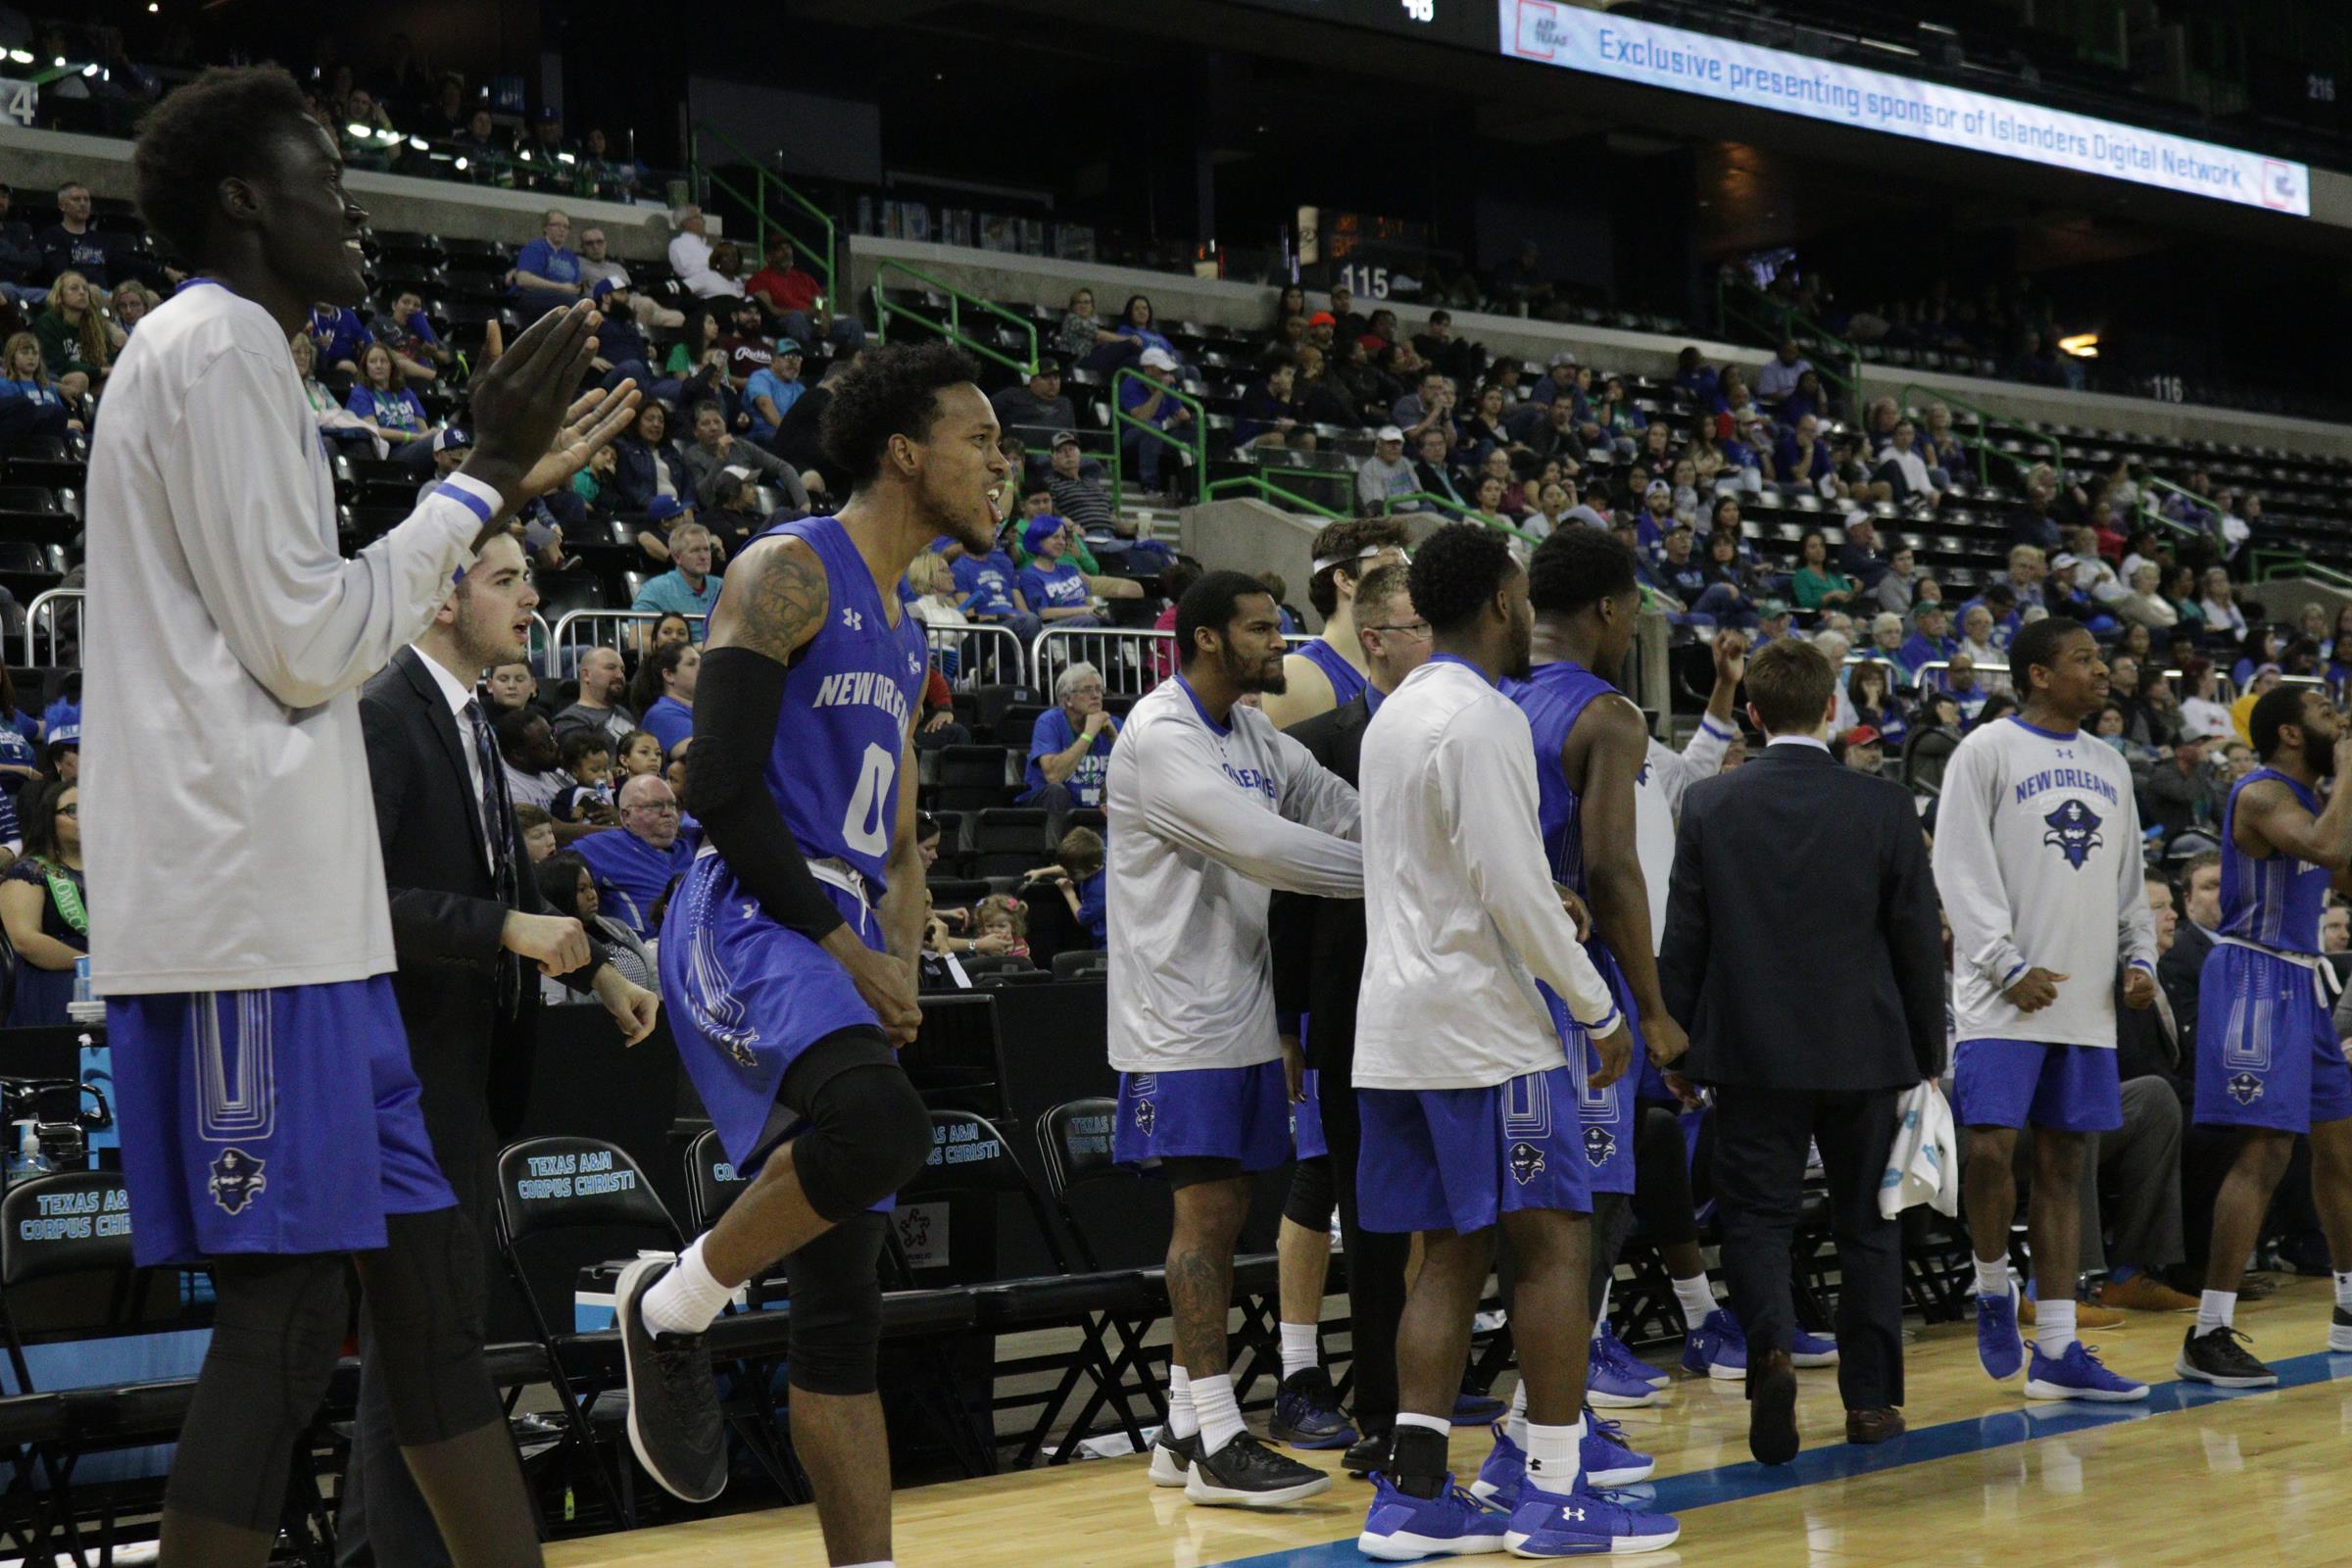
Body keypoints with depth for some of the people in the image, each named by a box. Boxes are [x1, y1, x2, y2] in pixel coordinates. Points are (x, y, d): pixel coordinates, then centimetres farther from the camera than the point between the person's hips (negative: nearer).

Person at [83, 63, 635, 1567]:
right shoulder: (220, 342, -9)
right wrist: (480, 482, -6)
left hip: (292, 907, 10)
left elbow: (316, 643, 24)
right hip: (247, 916, -10)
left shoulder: (227, 354, 21)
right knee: (286, 1308, -8)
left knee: (422, 1260, 12)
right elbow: (306, 643, -16)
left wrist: (499, 492, 20)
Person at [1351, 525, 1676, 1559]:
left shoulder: (1396, 711, 15)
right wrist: (1599, 1009, -9)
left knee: (1453, 1253, 9)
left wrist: (1542, 902, 21)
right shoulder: (1481, 717, -14)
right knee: (1555, 1245, -3)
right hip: (1480, 1027, -9)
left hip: (1395, 1026, 9)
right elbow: (1513, 892, -18)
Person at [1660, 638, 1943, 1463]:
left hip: (1751, 1052, 0)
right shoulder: (1884, 806, -5)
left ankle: (1770, 1348, -19)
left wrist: (1679, 1048, 8)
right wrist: (1928, 1052, 10)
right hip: (1864, 1050, 1)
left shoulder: (1708, 805, -5)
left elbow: (1682, 938, -1)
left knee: (1756, 1214, 7)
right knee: (1867, 1221, 12)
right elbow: (1918, 941, 0)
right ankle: (1870, 1398, 15)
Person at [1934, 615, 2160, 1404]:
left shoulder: (2109, 766, 17)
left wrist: (2140, 959, 5)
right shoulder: (1987, 751, -3)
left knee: (2061, 1165, 6)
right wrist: (2010, 966, -17)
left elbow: (2128, 880, 21)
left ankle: (2056, 1352, 8)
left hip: (2086, 1001, 6)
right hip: (2006, 999, -6)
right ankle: (1993, 1288, 12)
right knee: (1989, 1148, -15)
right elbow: (1962, 871, -9)